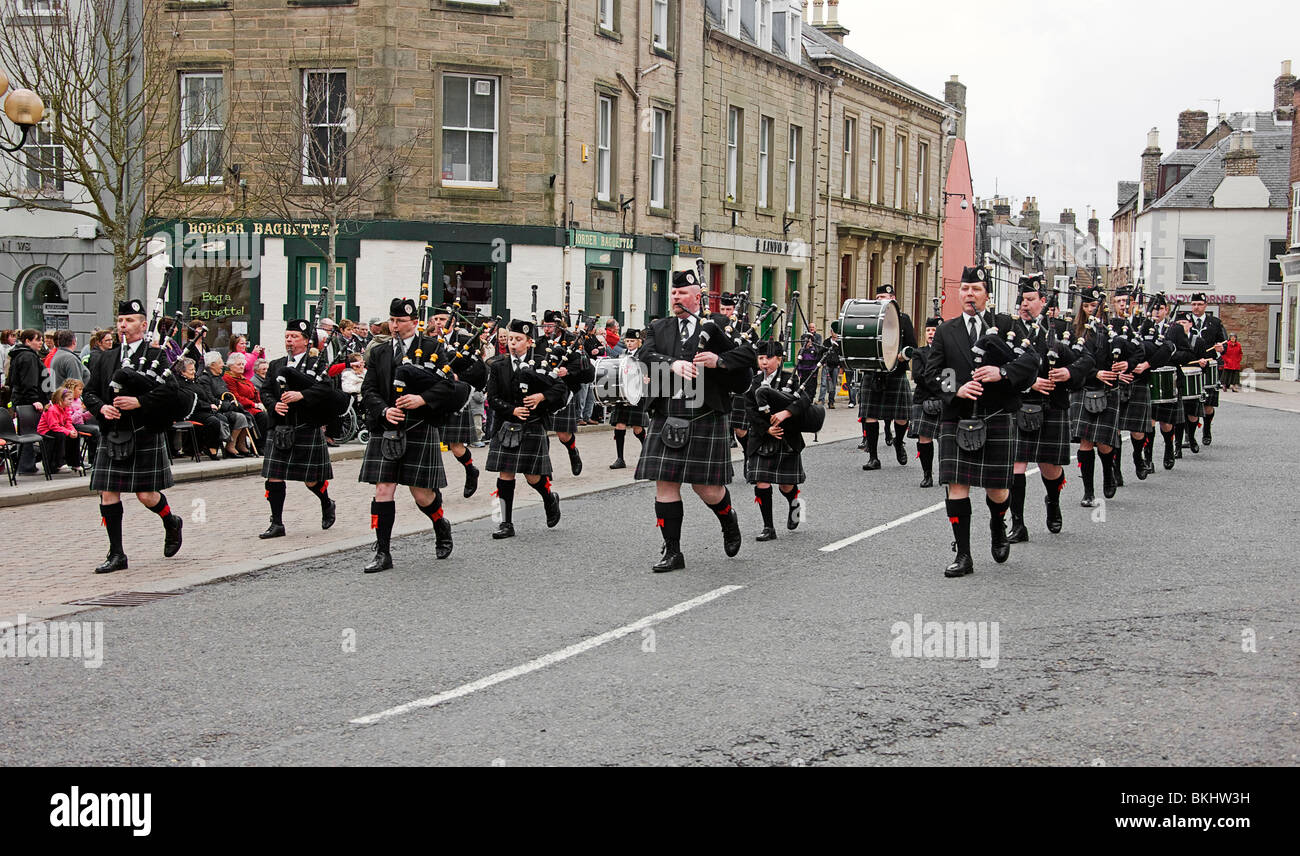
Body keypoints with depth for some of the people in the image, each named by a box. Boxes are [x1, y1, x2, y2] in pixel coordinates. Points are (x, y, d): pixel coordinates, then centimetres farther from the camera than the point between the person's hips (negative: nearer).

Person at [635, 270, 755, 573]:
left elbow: (750, 353, -3)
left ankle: (729, 520, 32)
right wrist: (673, 363, -20)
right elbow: (645, 355, -4)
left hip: (705, 419, -3)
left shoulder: (718, 326, 5)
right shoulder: (658, 329, 14)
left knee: (706, 487, -1)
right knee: (665, 483, 0)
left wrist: (719, 361, -17)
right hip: (666, 420, 3)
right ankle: (672, 552, 9)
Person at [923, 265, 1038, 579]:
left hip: (997, 418, -1)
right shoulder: (945, 332, 11)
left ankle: (997, 526, 36)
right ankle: (963, 556, 1)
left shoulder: (1005, 325, 6)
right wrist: (956, 389, -12)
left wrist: (1003, 372, -19)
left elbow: (1031, 359, -2)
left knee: (997, 488, 2)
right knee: (956, 484, -5)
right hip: (956, 419, 1)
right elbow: (932, 372, 6)